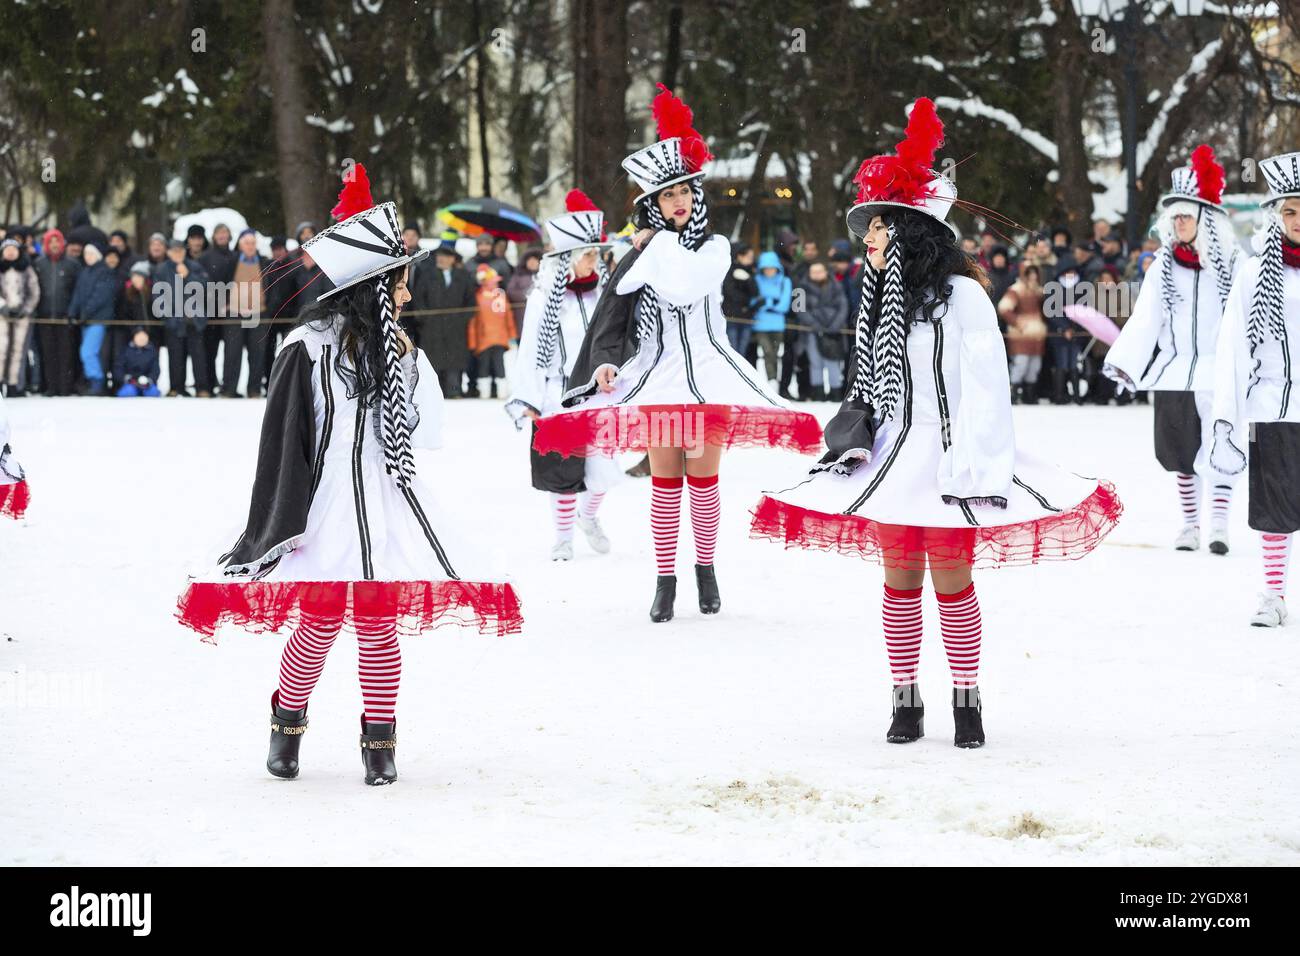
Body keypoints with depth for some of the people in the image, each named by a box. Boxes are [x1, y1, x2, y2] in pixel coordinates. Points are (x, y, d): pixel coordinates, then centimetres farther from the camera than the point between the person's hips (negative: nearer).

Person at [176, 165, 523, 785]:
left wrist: (410, 360, 2)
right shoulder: (310, 346, -5)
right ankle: (287, 723, 14)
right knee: (320, 624, -7)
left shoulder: (394, 348, 13)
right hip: (329, 507, -5)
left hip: (388, 506, 5)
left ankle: (380, 740, 10)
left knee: (379, 625, 1)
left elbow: (426, 431, 11)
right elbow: (283, 442, -6)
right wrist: (283, 522, -9)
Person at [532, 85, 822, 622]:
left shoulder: (715, 249, 3)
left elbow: (683, 282, -19)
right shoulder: (642, 254, 7)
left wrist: (656, 248, -4)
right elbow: (612, 317, 1)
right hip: (656, 376, 1)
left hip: (707, 373, -1)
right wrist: (605, 362, -16)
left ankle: (706, 572, 14)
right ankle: (665, 582, 5)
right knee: (665, 483, 2)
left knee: (703, 479, 2)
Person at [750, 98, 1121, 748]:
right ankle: (905, 702, 12)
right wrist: (852, 437, 8)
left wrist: (979, 470, -16)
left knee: (952, 581, -3)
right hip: (890, 456, 6)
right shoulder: (878, 299, 13)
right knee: (899, 581, 6)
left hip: (946, 457, -6)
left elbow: (987, 388, -11)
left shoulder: (961, 295, -8)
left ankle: (968, 703, 6)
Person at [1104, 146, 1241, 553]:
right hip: (1174, 371, 3)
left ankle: (1219, 525, -8)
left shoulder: (1232, 267, -1)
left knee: (1218, 450, -10)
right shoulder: (1163, 268, 6)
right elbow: (1144, 320, 1)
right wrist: (1123, 363, -9)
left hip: (1219, 372, -3)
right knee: (1181, 451, 7)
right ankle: (1190, 524, 16)